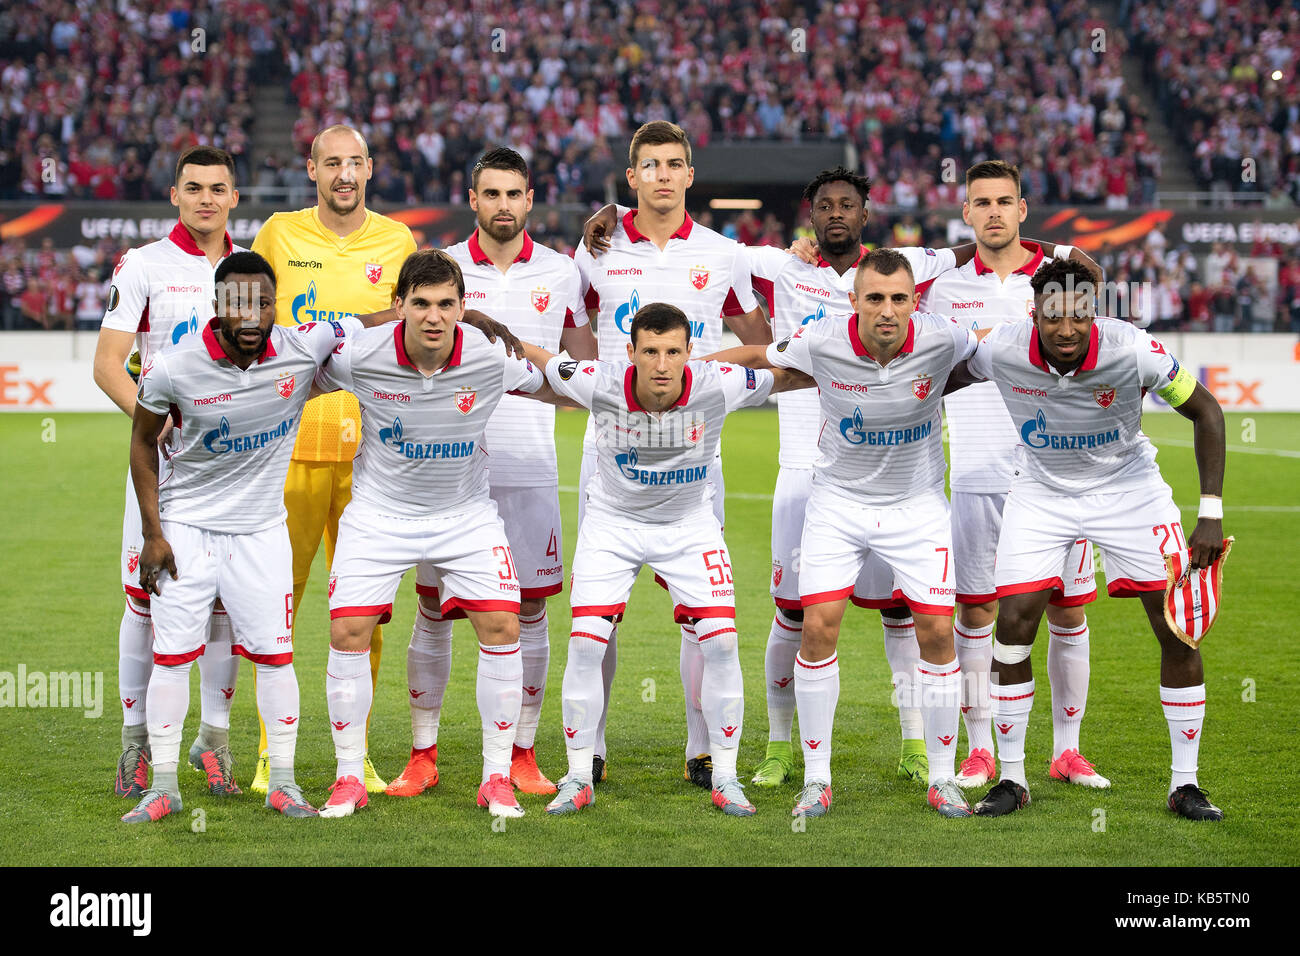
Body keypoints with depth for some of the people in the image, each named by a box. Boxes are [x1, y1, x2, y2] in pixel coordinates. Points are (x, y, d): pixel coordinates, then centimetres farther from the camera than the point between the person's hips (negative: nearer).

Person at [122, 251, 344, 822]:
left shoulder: (304, 348, -15)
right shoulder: (176, 368, -18)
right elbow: (143, 441, -2)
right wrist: (152, 533, -3)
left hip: (260, 528, 1)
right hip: (186, 524, -1)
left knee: (274, 654, 1)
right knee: (172, 654, -1)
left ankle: (282, 783, 12)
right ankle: (163, 787, 9)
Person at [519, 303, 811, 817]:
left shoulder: (717, 385, -24)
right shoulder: (600, 384, -25)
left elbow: (792, 375, -7)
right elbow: (532, 359, -7)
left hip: (689, 523, 0)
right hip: (612, 521, 0)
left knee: (721, 639, -11)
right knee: (585, 642, -11)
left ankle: (725, 778, 3)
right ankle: (579, 778, 5)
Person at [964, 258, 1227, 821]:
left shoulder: (1132, 351, -27)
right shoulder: (1000, 349, -24)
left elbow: (1204, 411, -13)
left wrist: (1211, 515, -15)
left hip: (1128, 488, -1)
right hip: (1041, 493, 1)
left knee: (1179, 628, -7)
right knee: (1013, 624, -9)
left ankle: (1185, 784, 6)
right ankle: (1011, 779, 7)